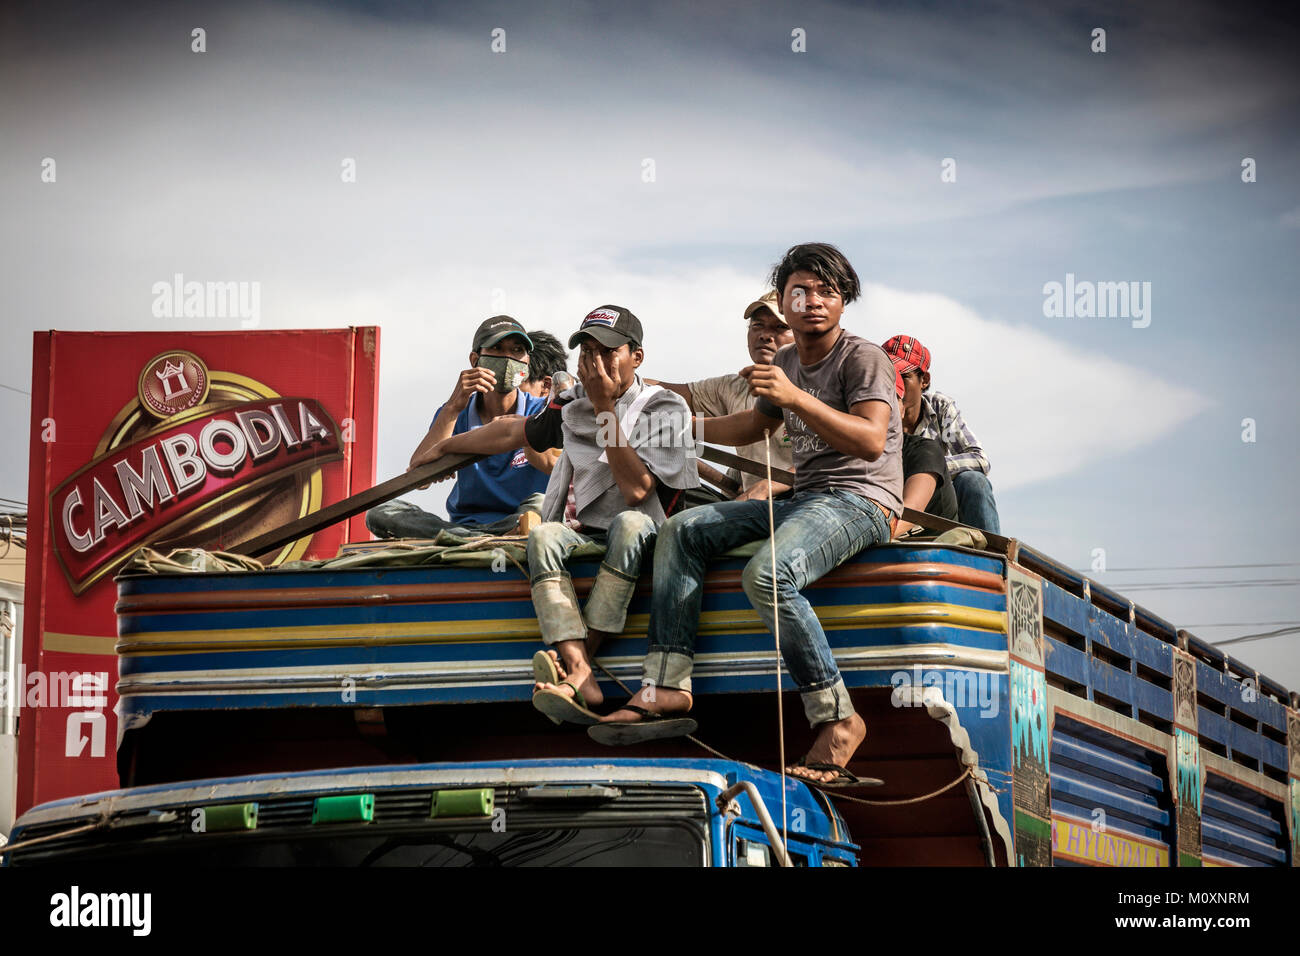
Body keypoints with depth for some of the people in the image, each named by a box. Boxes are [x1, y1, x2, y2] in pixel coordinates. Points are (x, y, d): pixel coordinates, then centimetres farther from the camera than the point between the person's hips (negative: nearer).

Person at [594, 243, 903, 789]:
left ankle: (836, 718, -27)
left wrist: (797, 398, -31)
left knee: (768, 574, -35)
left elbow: (871, 441, -24)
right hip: (804, 500, 9)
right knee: (681, 531, -2)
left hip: (862, 502, -9)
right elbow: (752, 427, 36)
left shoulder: (864, 359, -7)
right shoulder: (785, 364, 18)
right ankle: (667, 688, -13)